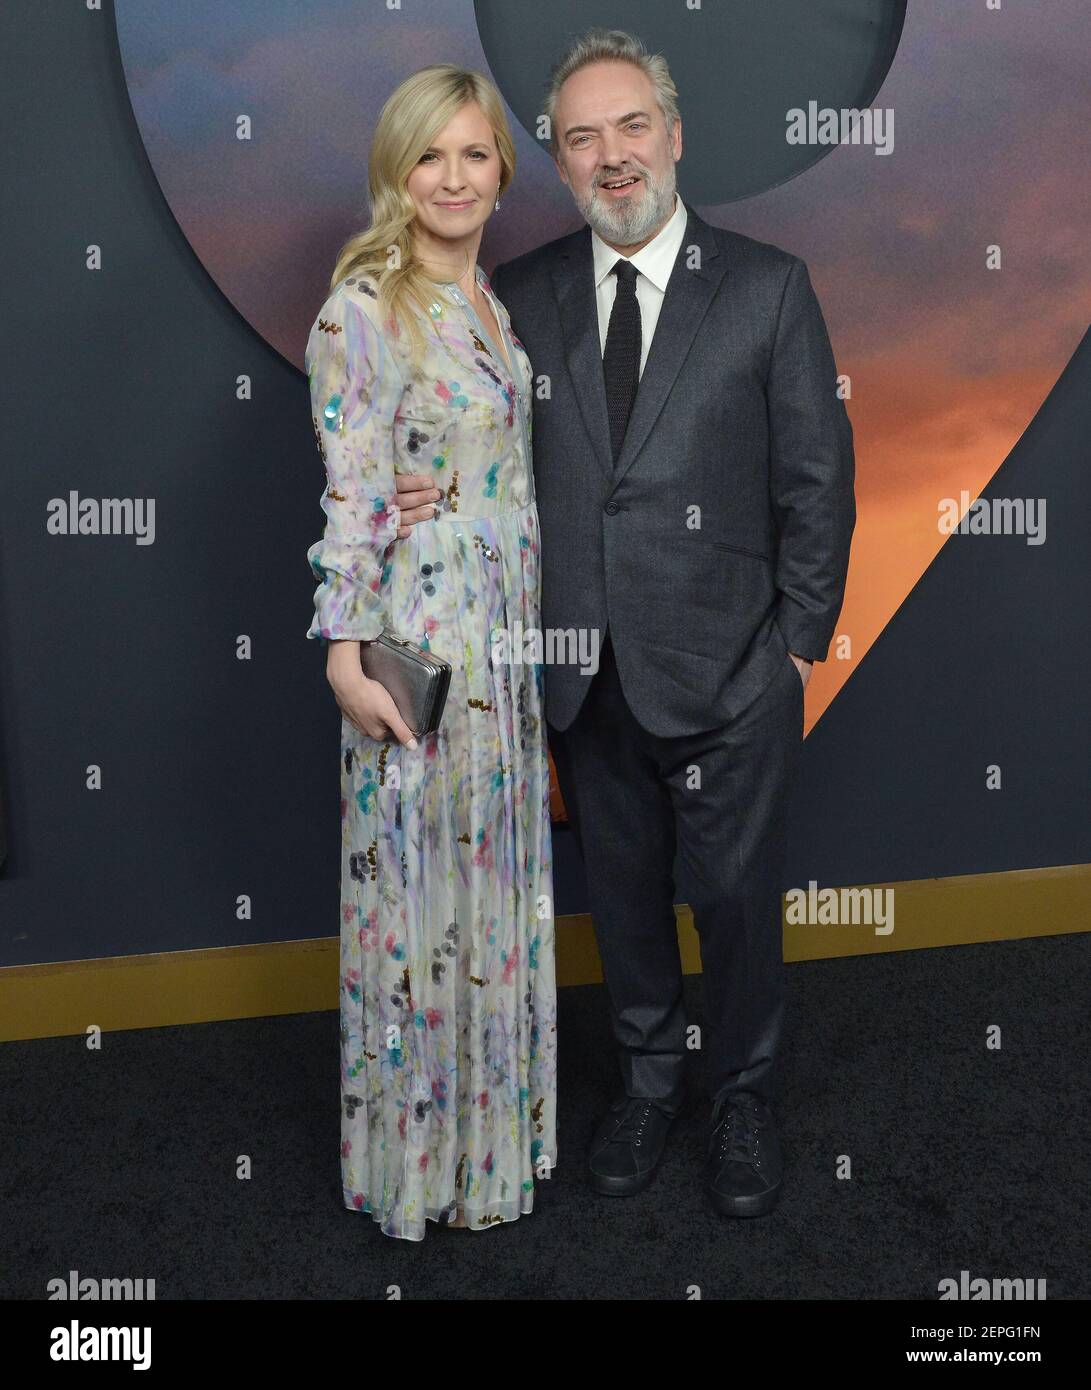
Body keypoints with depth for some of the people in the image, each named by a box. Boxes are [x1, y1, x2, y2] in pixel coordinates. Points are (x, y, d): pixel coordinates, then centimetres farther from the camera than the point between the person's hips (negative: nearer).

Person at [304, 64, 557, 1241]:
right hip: (418, 634, -7)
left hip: (507, 632, 8)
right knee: (419, 888, 2)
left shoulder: (488, 302, 13)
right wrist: (345, 656, -20)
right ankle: (416, 1154, 21)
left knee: (495, 878, 15)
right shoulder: (363, 309, -11)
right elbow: (352, 495, -16)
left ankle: (490, 1124, 32)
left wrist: (533, 635, 16)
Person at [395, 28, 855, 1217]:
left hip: (726, 673, -2)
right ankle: (648, 1077, 40)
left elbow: (816, 478, -3)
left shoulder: (766, 288, -4)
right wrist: (431, 493, -12)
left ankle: (744, 1095, 35)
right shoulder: (521, 296, 4)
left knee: (736, 896, 11)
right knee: (622, 892, 18)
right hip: (587, 675, 3)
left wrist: (800, 641, -4)